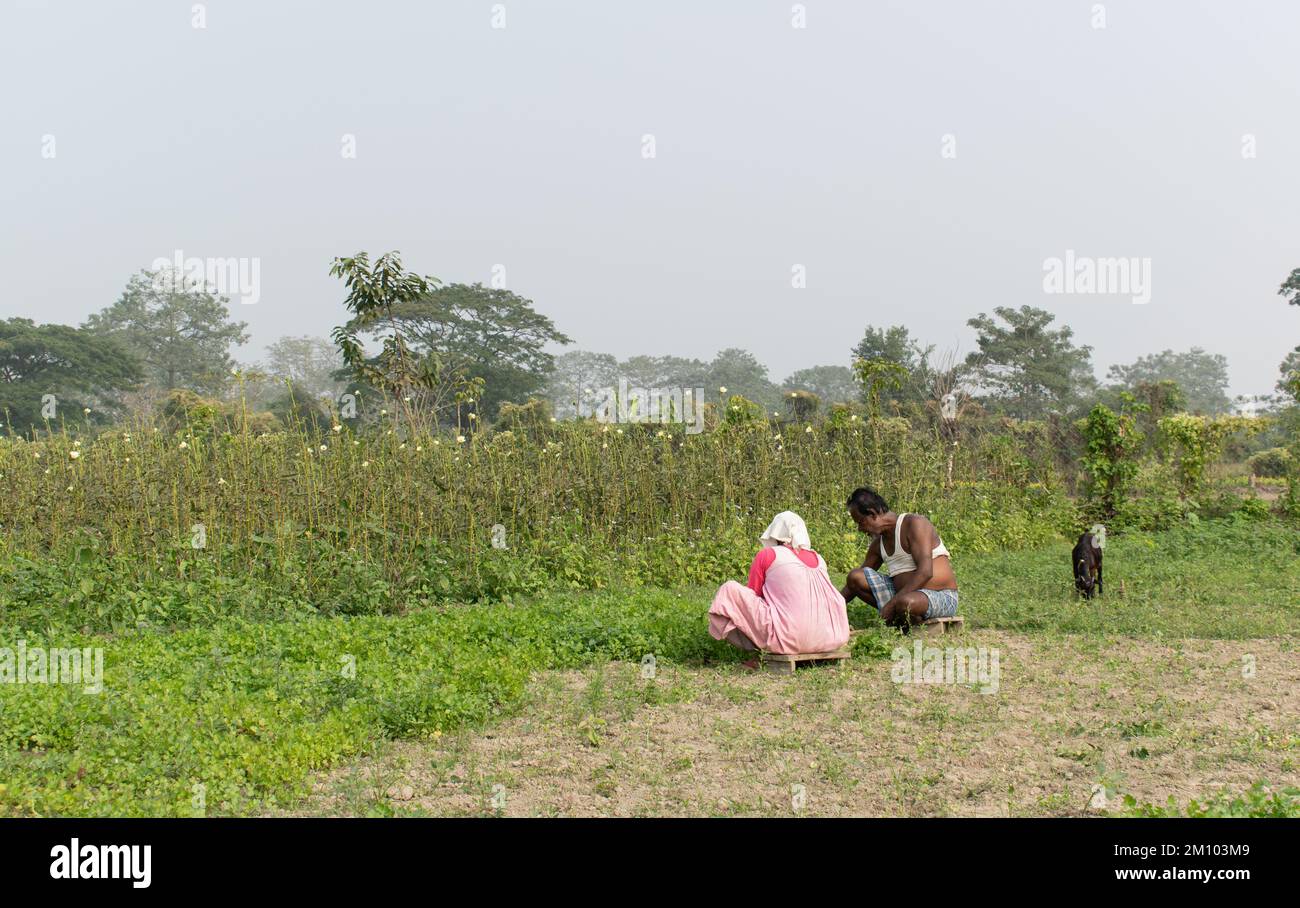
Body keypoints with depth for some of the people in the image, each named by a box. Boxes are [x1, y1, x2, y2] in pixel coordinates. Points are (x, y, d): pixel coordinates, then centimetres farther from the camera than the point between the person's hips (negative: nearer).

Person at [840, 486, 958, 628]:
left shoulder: (915, 523, -15)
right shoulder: (879, 543, 10)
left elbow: (925, 572, -26)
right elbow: (854, 584, 19)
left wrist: (891, 604, -28)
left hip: (941, 597, -8)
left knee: (905, 603, -41)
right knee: (855, 577, -5)